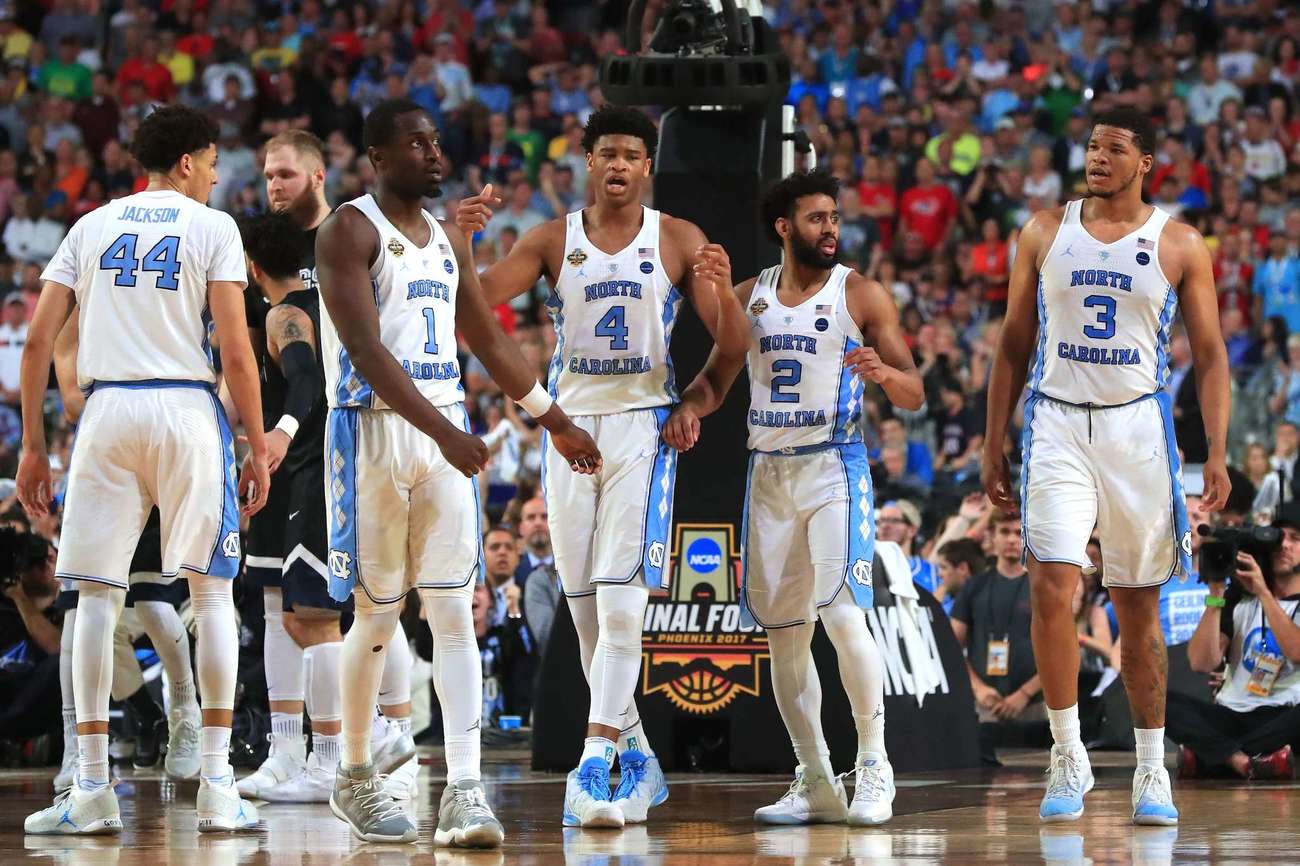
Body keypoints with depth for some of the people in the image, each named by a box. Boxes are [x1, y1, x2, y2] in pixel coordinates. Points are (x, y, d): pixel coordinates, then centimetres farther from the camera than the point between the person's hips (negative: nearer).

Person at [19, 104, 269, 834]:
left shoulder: (91, 227, 13)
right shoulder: (213, 228, 3)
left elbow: (39, 342, 7)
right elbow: (236, 350, -6)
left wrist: (34, 445, 12)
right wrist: (258, 447, 0)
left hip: (107, 410, 3)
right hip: (188, 409, -3)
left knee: (97, 595, 5)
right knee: (212, 590, 5)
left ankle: (92, 787, 1)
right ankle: (217, 786, 1)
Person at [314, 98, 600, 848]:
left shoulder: (448, 241, 15)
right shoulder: (350, 232, -8)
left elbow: (491, 341, 25)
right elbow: (366, 351, -18)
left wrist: (557, 422, 25)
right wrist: (443, 431, -26)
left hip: (446, 435, 6)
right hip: (375, 430, -6)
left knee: (455, 612, -5)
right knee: (377, 615, 2)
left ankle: (465, 790, -11)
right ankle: (357, 776, 20)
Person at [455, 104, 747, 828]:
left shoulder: (679, 240, 2)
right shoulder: (554, 240, 7)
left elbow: (735, 345, -1)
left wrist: (724, 288, -21)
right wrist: (461, 239, -21)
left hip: (643, 426, -3)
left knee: (622, 598, -16)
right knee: (585, 606, 6)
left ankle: (596, 764, -22)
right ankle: (638, 758, 18)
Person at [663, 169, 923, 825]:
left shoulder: (861, 294, -1)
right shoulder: (749, 297, 10)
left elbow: (915, 394, -2)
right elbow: (717, 377, 18)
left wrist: (885, 373, -24)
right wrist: (690, 407, -4)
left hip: (835, 469, -5)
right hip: (768, 472, 5)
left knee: (843, 614, -17)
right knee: (782, 631, 5)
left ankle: (873, 765, -4)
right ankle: (815, 784, 12)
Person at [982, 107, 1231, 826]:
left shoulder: (1179, 246, 2)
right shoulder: (1045, 234, 6)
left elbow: (1210, 355, 3)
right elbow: (1013, 346, 11)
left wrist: (1217, 454, -7)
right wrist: (993, 448, 6)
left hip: (1138, 428, 0)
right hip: (1057, 423, 0)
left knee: (1139, 605, 6)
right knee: (1050, 585, -15)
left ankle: (1151, 770, 15)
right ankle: (1068, 757, -5)